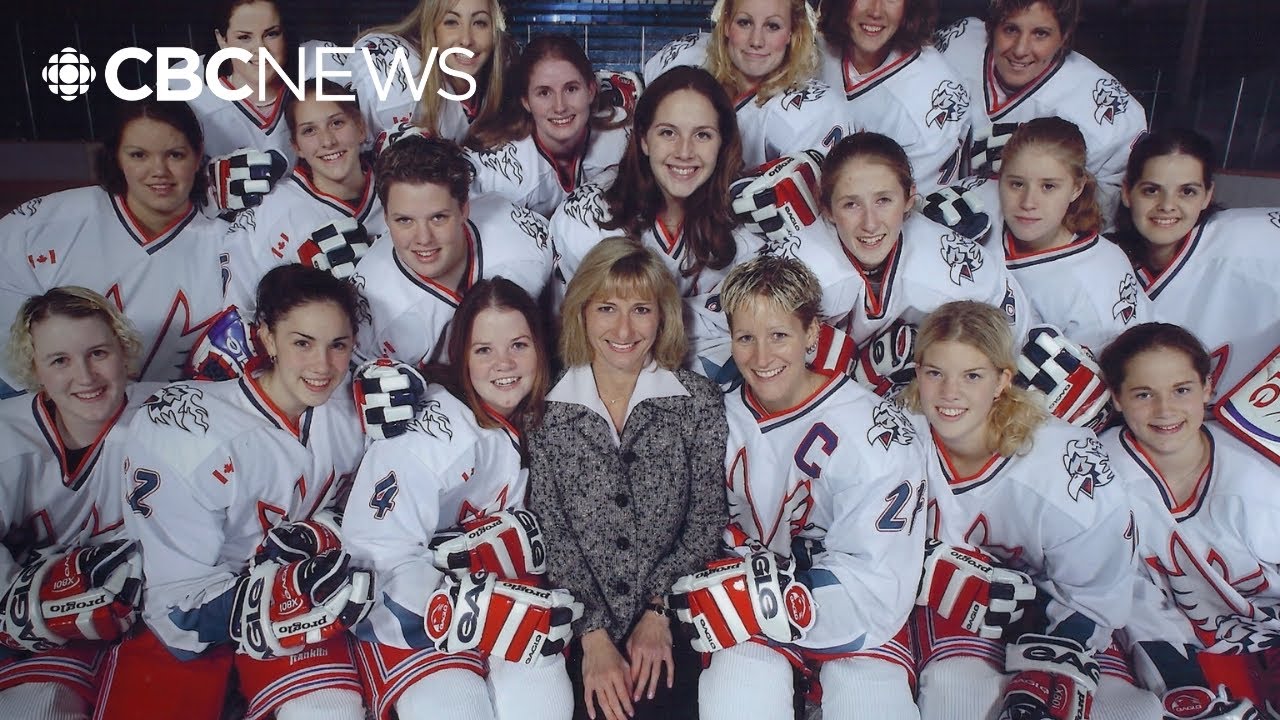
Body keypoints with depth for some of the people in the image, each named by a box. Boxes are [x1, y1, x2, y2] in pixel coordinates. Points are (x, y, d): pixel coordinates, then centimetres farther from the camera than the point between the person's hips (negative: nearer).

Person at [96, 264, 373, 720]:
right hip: (180, 628, -2)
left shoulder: (352, 406, -12)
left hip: (295, 593, 3)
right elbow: (176, 602, -21)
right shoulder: (180, 432, -24)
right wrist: (292, 596, -35)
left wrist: (323, 531, -17)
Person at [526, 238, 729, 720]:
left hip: (671, 626, 1)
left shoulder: (699, 402, 1)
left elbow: (706, 522, 1)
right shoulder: (547, 410, 0)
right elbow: (551, 532, -3)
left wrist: (658, 613, -8)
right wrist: (594, 636, -10)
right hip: (578, 630, 0)